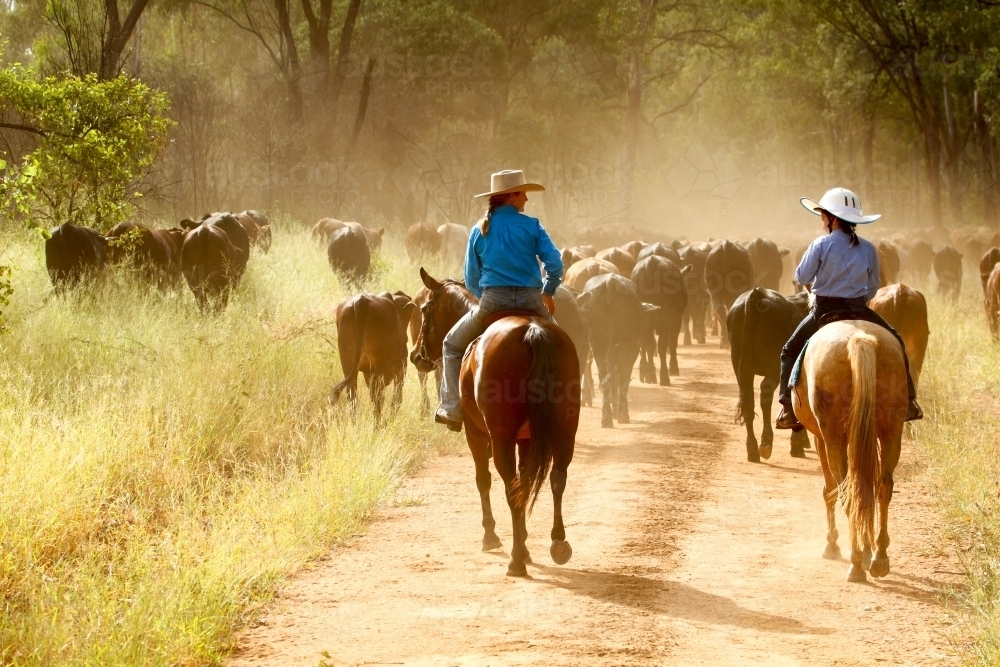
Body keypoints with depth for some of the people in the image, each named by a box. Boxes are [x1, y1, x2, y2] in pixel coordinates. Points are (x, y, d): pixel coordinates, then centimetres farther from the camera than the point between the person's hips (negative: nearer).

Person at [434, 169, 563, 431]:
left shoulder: (480, 230, 8)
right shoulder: (532, 226, 2)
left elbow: (471, 279, 10)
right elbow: (555, 264, -7)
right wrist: (548, 292, 9)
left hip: (492, 302, 0)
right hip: (531, 302, 0)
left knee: (453, 345, 21)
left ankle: (453, 409, 10)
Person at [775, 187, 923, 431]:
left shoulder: (821, 245, -10)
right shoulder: (868, 249, 1)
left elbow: (801, 277, -4)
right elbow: (873, 287, 7)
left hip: (824, 311, -2)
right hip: (859, 310, 2)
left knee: (790, 351, 17)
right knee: (895, 343, 22)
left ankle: (787, 408, 5)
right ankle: (908, 403, 16)